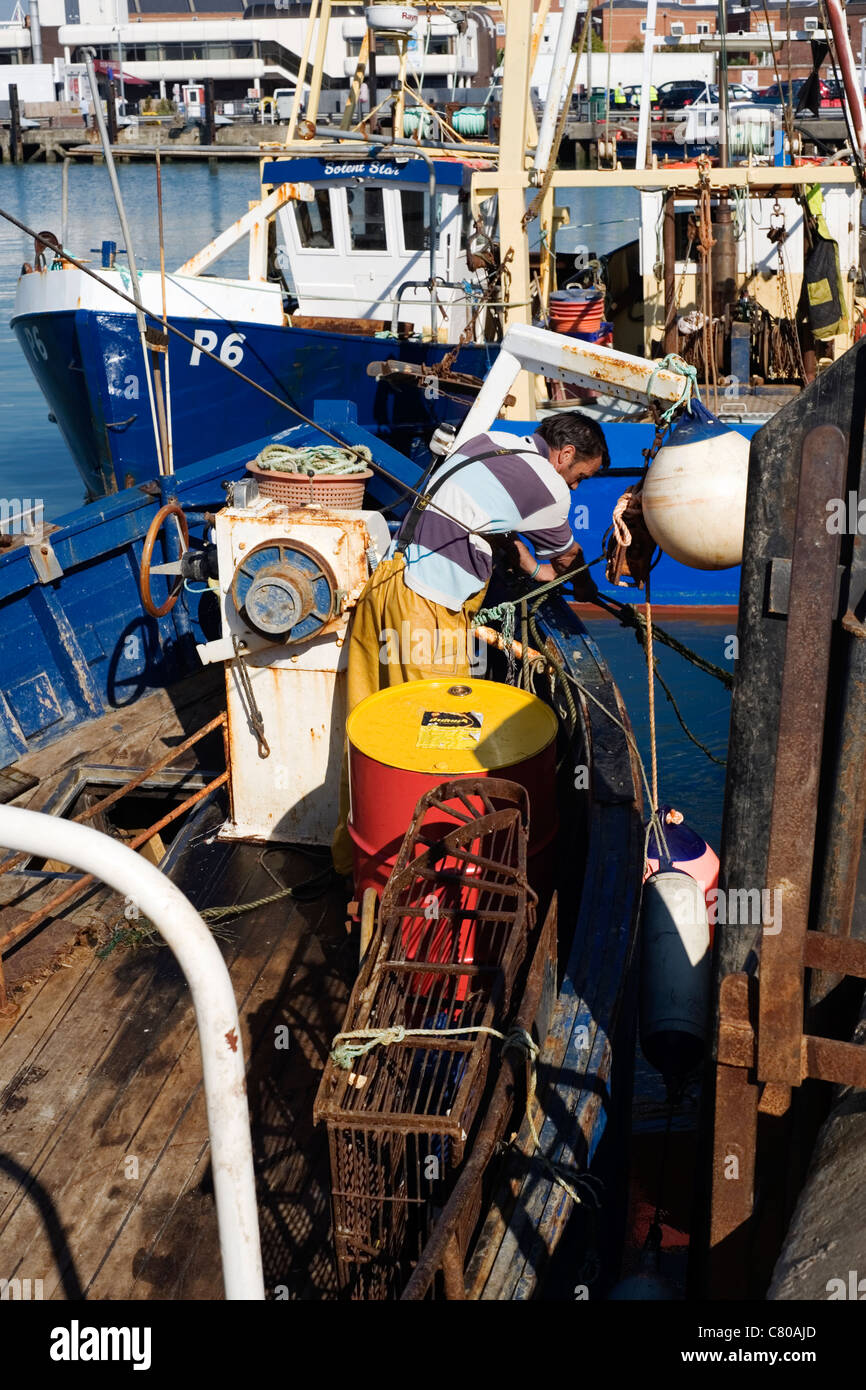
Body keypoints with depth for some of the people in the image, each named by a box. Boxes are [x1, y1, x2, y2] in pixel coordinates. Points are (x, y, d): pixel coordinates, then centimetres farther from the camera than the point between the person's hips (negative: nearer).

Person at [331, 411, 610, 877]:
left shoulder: (489, 441, 18)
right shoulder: (548, 489, -4)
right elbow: (567, 557, 16)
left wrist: (537, 570, 41)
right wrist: (586, 588, 37)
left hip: (385, 579, 9)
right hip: (427, 605, -9)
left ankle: (352, 854, 24)